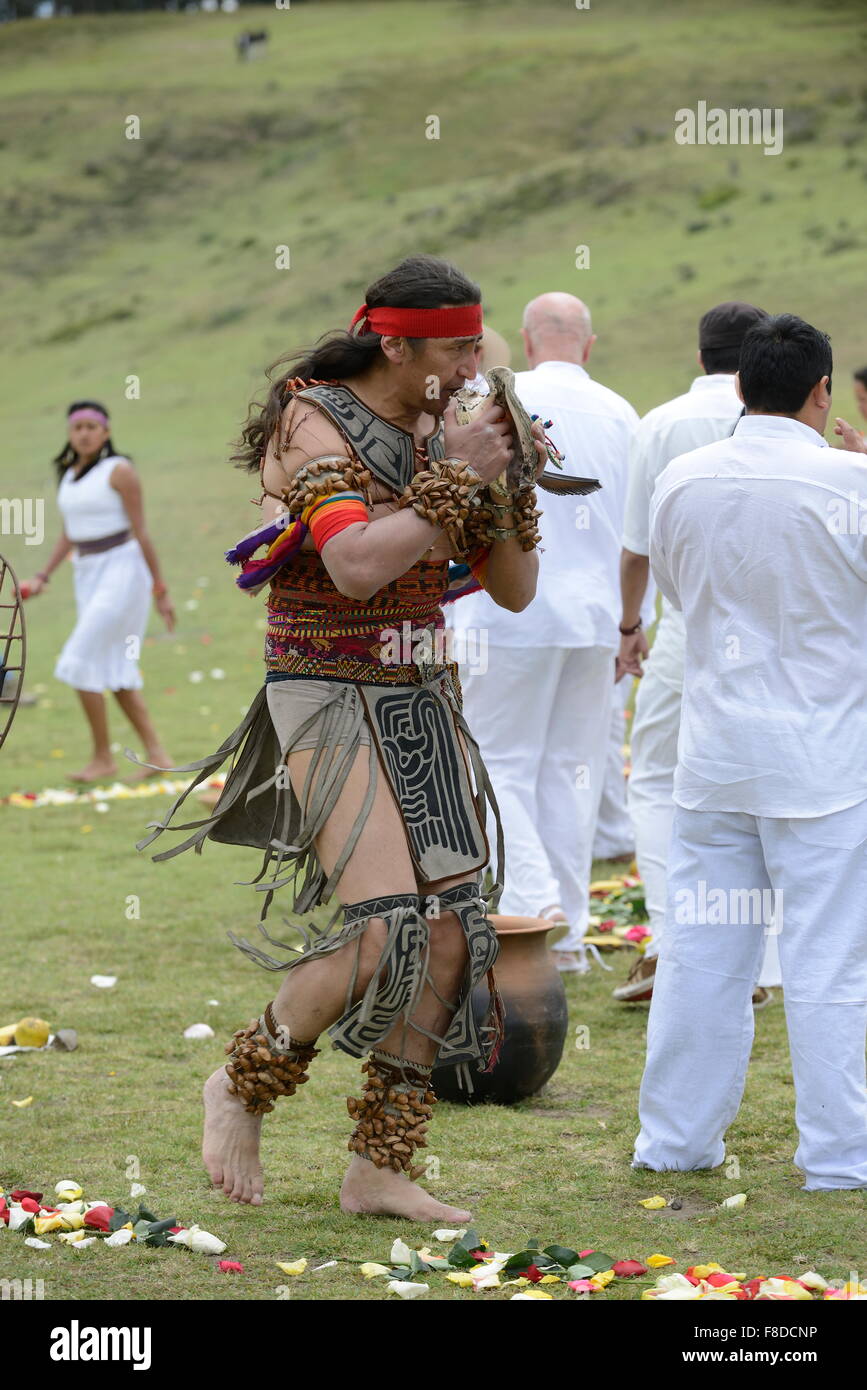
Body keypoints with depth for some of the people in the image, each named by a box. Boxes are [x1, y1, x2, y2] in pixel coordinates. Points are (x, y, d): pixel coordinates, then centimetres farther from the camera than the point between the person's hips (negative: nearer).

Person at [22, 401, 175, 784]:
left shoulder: (119, 471, -12)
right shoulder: (69, 475, 11)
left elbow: (141, 532, -12)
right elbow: (68, 535, 19)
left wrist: (160, 591, -11)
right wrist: (43, 576, 8)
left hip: (122, 570, -8)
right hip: (89, 575, 8)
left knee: (80, 663, -12)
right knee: (112, 673, 6)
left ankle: (103, 758, -3)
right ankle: (157, 754, 11)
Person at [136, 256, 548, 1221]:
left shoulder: (437, 436, 8)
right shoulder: (313, 425, -13)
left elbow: (514, 591, 9)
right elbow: (357, 567, -30)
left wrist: (511, 487, -8)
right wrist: (458, 476, -22)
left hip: (420, 703, 7)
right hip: (327, 700, -7)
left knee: (451, 935, 0)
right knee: (382, 932, -19)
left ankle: (380, 1168, 9)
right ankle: (243, 1087, 6)